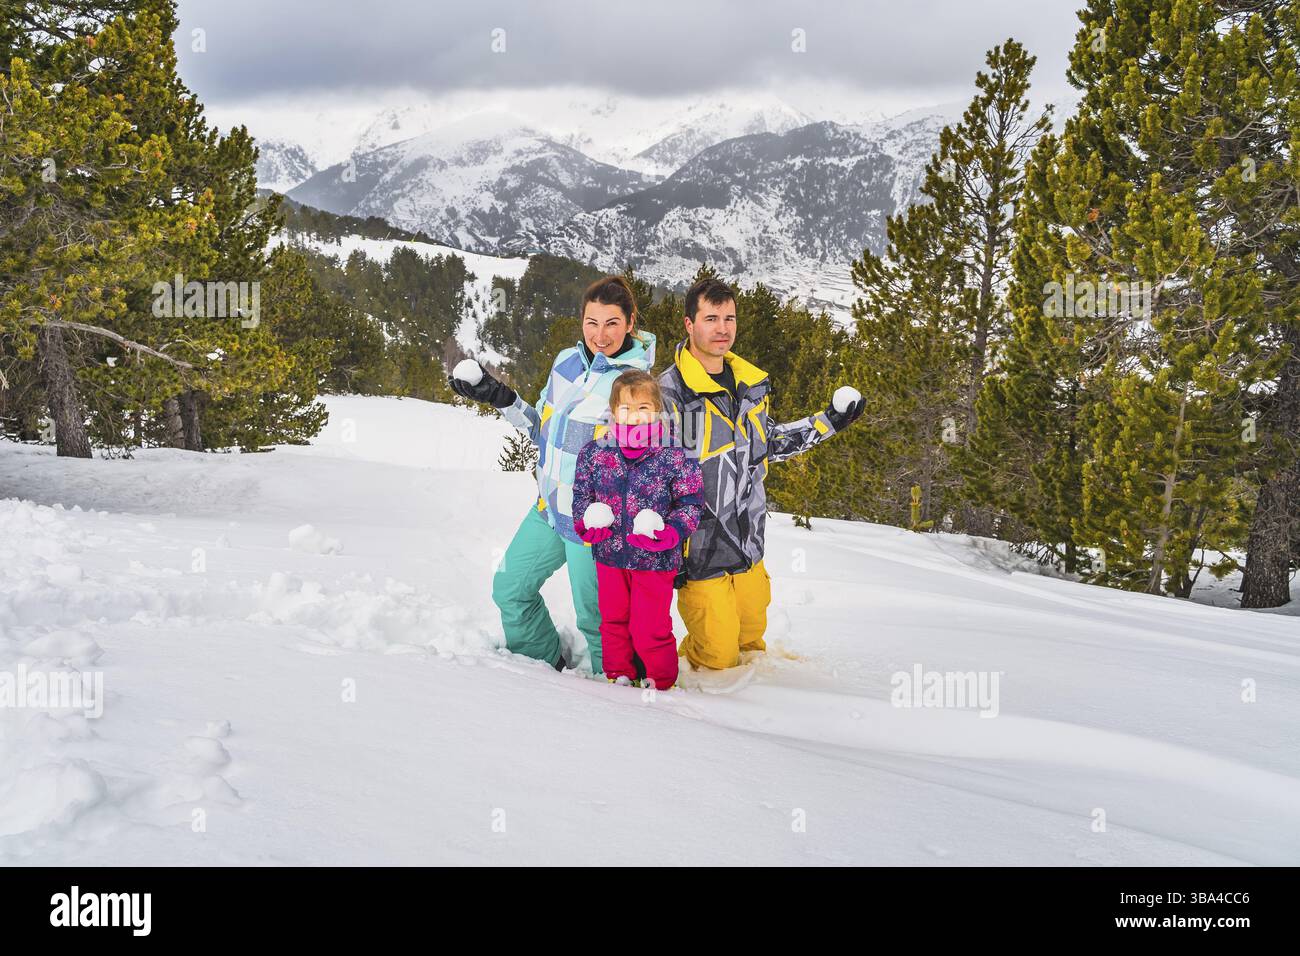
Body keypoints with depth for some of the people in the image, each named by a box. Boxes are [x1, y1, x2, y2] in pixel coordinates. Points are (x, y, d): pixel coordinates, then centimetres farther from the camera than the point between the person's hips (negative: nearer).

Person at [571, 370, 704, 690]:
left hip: (654, 558, -4)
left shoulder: (675, 456, -10)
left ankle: (660, 681, 25)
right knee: (613, 619, 18)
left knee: (650, 626, 2)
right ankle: (619, 675, 38)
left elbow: (690, 502, -5)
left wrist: (672, 531, -20)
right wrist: (586, 521, -8)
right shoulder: (595, 453, -2)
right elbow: (581, 493, 10)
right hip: (609, 554, 4)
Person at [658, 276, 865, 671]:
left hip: (748, 547, 7)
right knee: (718, 657, -3)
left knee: (750, 643, 18)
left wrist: (828, 422, 19)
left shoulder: (751, 383, 7)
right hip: (699, 553, -6)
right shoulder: (670, 392, -16)